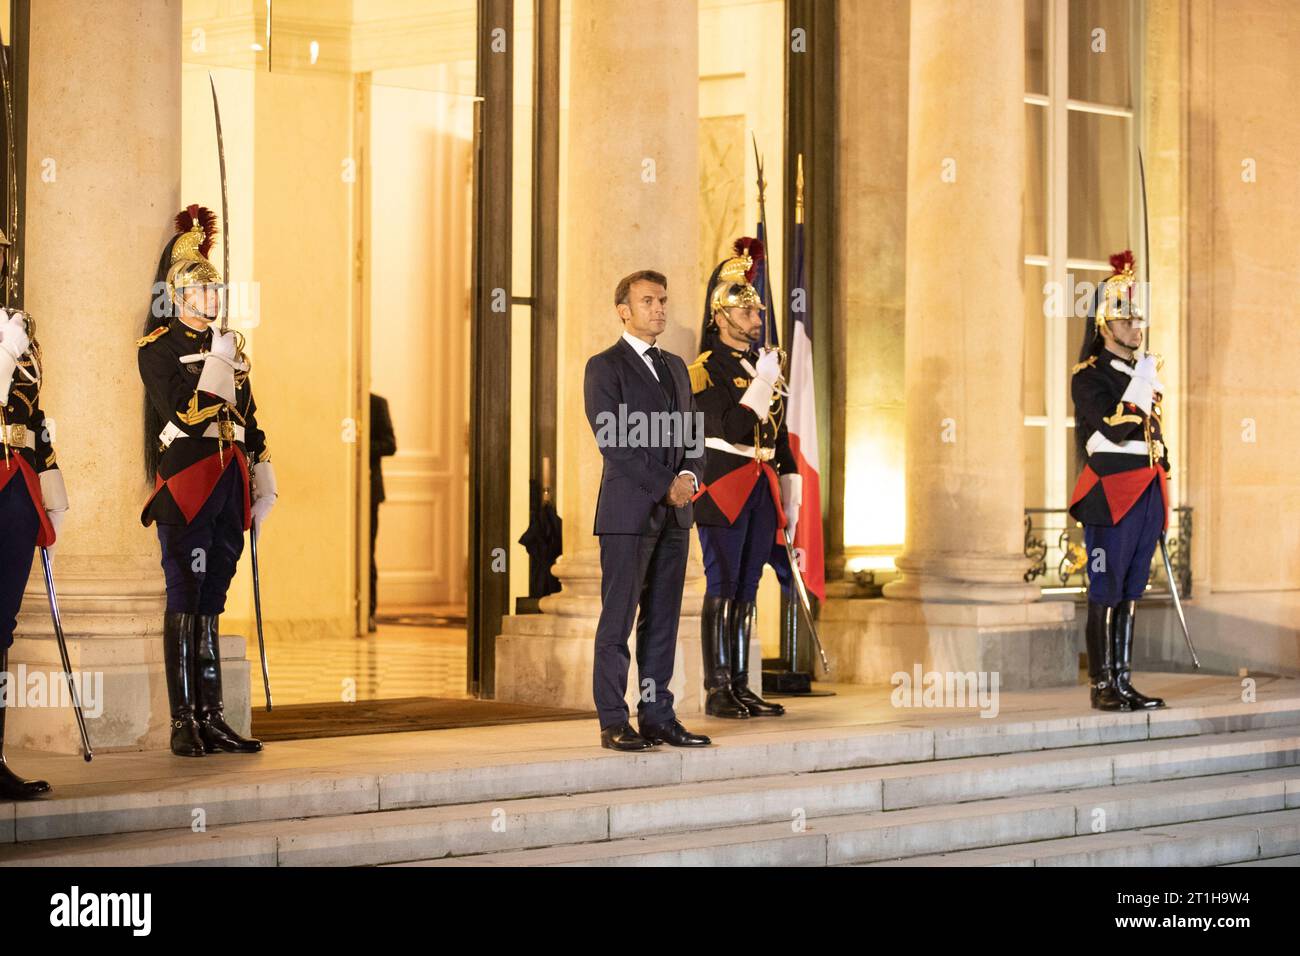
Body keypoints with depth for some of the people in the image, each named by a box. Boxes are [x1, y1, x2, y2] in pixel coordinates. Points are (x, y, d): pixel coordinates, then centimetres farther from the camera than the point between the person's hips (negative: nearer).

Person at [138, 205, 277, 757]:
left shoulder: (229, 346, 18)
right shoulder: (159, 345, -4)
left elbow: (248, 418, 21)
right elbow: (184, 415, -16)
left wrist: (262, 484, 16)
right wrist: (217, 363, -13)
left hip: (229, 483, 7)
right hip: (187, 483, -7)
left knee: (211, 602, 9)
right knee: (186, 601, -6)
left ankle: (211, 720, 11)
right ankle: (184, 724, -4)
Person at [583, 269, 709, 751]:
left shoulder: (675, 367, 18)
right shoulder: (604, 367, -4)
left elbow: (690, 434, 18)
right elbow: (612, 440, -11)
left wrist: (690, 475, -3)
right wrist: (664, 486, -13)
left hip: (674, 513, 7)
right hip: (629, 511, -7)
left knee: (663, 619, 7)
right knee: (618, 619, -4)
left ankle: (658, 716, 11)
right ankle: (613, 723, -2)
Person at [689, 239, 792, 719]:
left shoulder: (764, 365, 15)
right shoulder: (707, 370, -7)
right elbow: (733, 428, -18)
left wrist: (789, 496, 15)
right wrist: (762, 381, -16)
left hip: (762, 489, 7)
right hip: (724, 487, -7)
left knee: (747, 589, 8)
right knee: (722, 588, -5)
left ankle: (740, 687, 11)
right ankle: (716, 691, -2)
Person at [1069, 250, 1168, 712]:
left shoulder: (1144, 371, 17)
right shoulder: (1090, 376, -6)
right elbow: (1116, 429, -19)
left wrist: (1162, 498, 19)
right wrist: (1143, 382, -17)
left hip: (1148, 495, 7)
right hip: (1111, 495, -7)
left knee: (1130, 591, 9)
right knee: (1107, 592, -4)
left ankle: (1122, 682, 12)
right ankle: (1101, 686, -1)